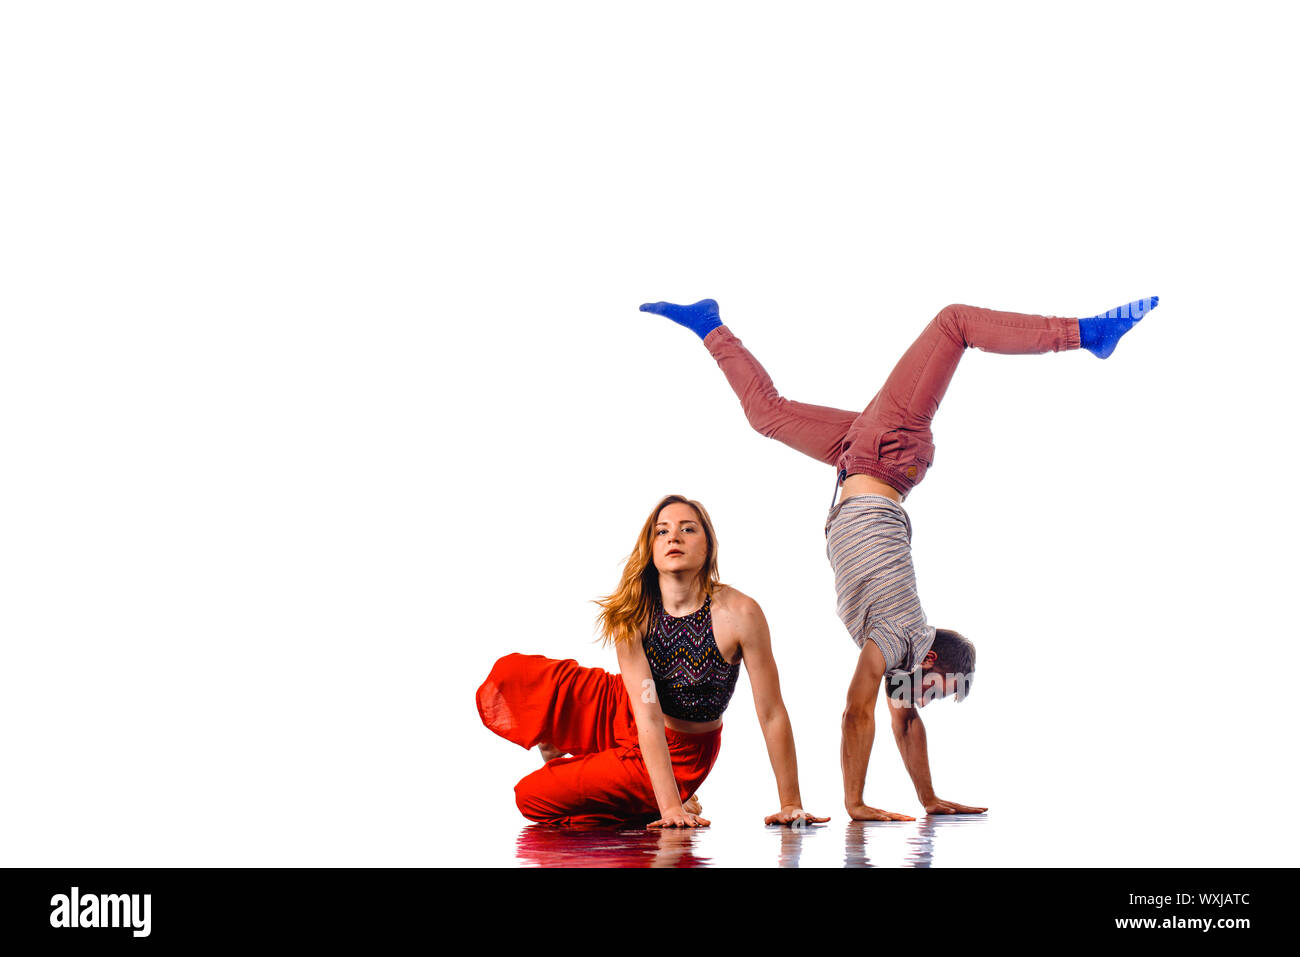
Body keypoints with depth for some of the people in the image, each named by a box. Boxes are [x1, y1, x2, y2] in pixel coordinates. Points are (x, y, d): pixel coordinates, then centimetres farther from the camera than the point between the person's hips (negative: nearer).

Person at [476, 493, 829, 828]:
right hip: (622, 714, 4)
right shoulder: (632, 614, -20)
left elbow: (772, 713, -21)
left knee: (535, 797, -12)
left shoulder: (738, 613, -28)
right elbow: (647, 714, -25)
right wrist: (670, 807, -33)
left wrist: (791, 804, -19)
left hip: (679, 752, -4)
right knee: (510, 674, -6)